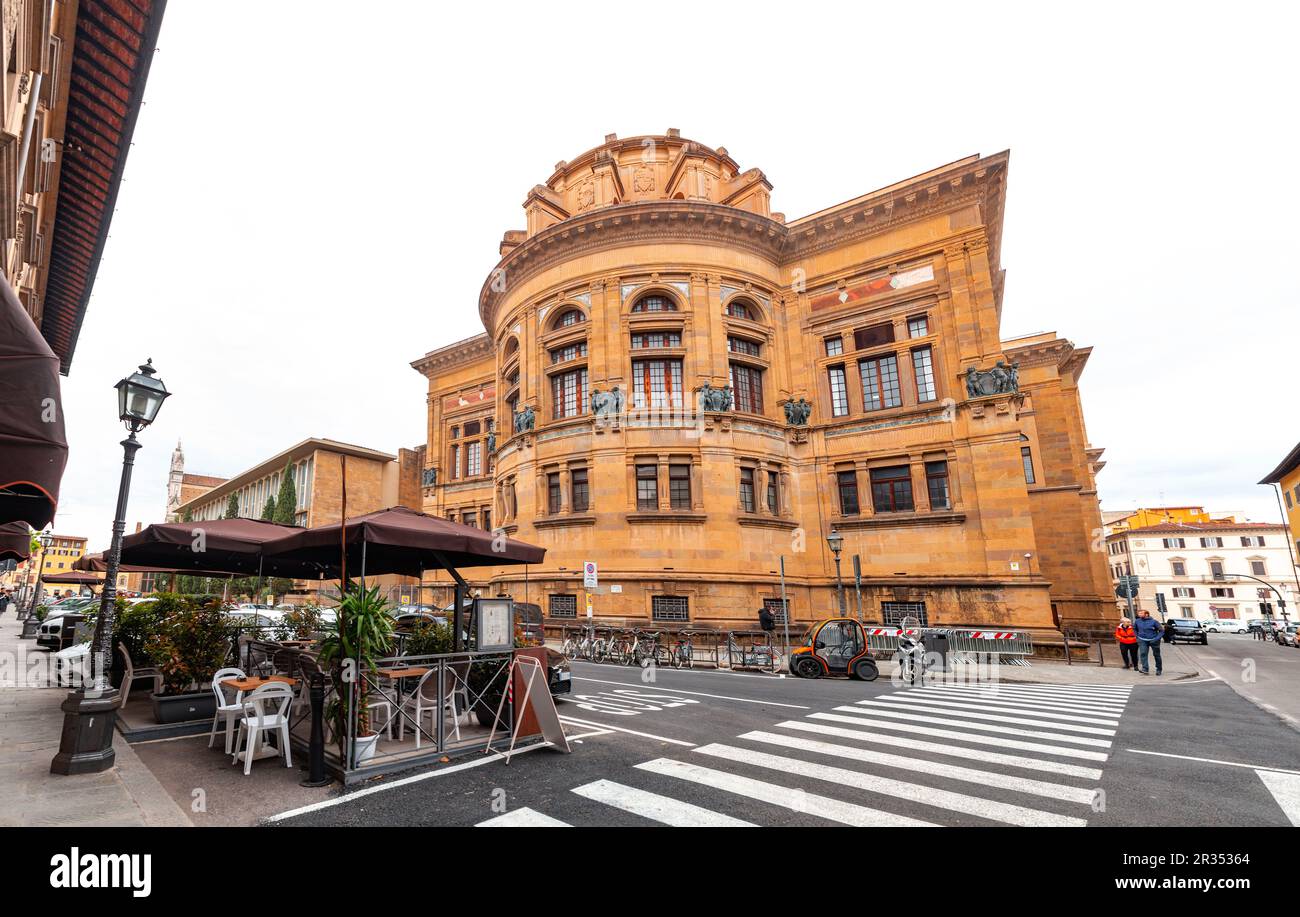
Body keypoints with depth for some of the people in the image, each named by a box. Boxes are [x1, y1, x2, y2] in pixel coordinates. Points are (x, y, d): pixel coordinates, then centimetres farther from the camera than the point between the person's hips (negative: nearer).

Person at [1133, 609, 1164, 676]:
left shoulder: (1154, 621, -12)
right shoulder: (1137, 621, -3)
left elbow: (1162, 630, -8)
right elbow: (1134, 629, 16)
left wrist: (1156, 639, -16)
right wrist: (1137, 636, 7)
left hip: (1153, 640, -2)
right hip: (1143, 640, 2)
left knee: (1157, 655, 12)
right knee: (1143, 654, -16)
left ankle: (1159, 669, 30)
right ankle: (1145, 669, -21)